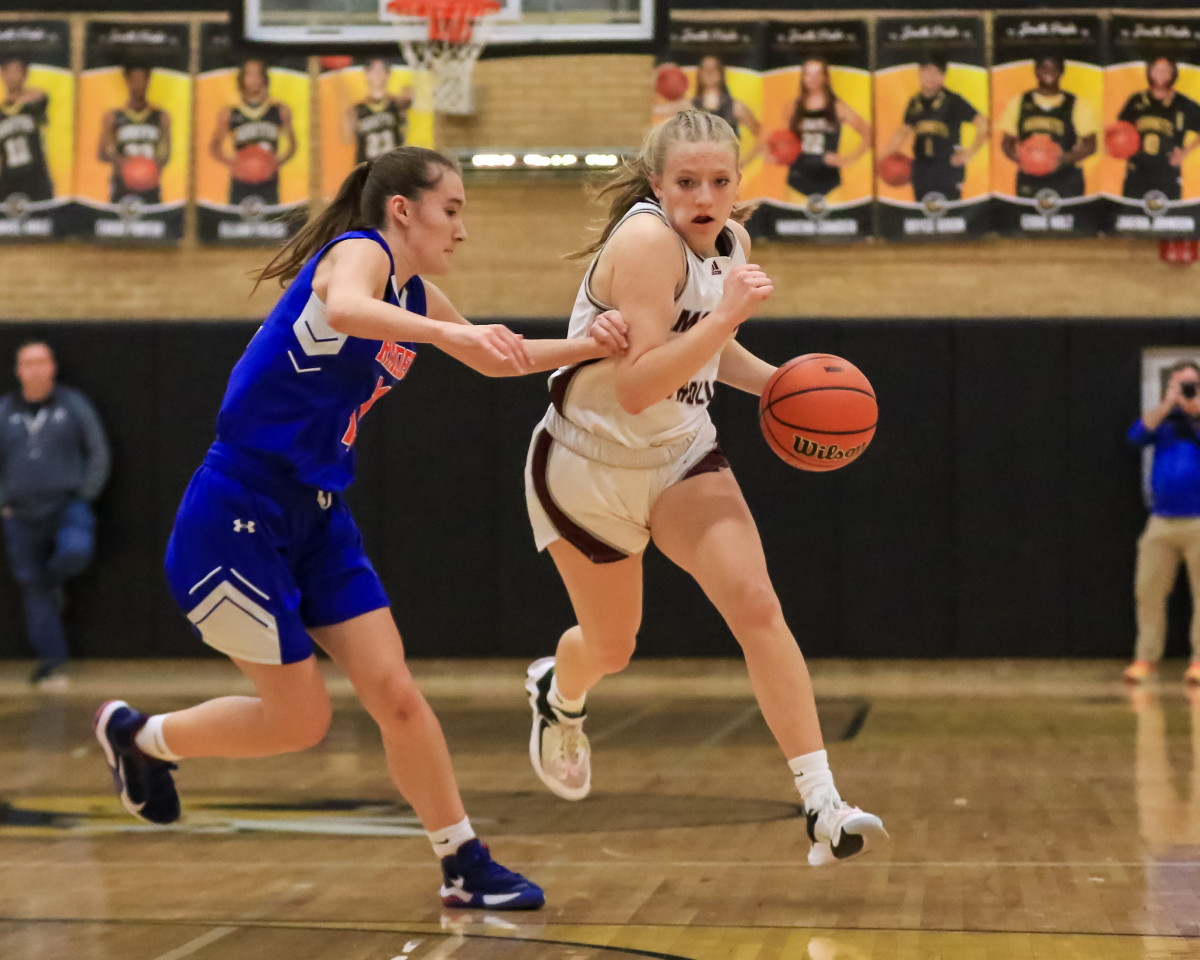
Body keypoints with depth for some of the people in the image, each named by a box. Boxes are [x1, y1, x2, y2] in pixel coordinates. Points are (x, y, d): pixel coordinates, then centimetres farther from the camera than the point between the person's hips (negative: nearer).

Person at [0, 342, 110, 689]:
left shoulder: (73, 404, 5)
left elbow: (98, 452, 7)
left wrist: (84, 497, -1)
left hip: (67, 507, -2)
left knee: (75, 552, -31)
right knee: (33, 591, 0)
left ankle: (55, 580, 4)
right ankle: (50, 663, 7)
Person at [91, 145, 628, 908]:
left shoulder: (416, 296, 11)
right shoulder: (359, 251, -14)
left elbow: (494, 360, 27)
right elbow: (345, 308, -40)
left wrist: (589, 348, 12)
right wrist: (443, 332, -54)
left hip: (318, 516, 8)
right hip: (236, 514, -8)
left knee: (394, 693, 1)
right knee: (301, 718, 1)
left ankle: (466, 865, 10)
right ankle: (139, 735, 24)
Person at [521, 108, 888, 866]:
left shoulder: (733, 243, -2)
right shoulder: (646, 240, -26)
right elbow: (637, 388, -33)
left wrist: (773, 381, -1)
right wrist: (727, 315, -40)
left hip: (681, 455, 5)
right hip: (590, 463, -5)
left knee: (755, 604, -18)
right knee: (611, 646, 13)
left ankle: (825, 809, -21)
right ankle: (558, 696, 53)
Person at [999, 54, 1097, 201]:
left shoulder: (1077, 105, 5)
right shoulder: (1018, 103, 12)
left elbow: (1090, 145, 3)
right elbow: (1007, 142, 13)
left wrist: (1064, 159, -15)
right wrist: (1018, 159, -9)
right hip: (1029, 182, 2)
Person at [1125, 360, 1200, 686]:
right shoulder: (1162, 418, 14)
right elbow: (1137, 435, -5)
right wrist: (1168, 403, -8)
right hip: (1161, 522, 2)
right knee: (1148, 591, 0)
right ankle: (1146, 658, 7)